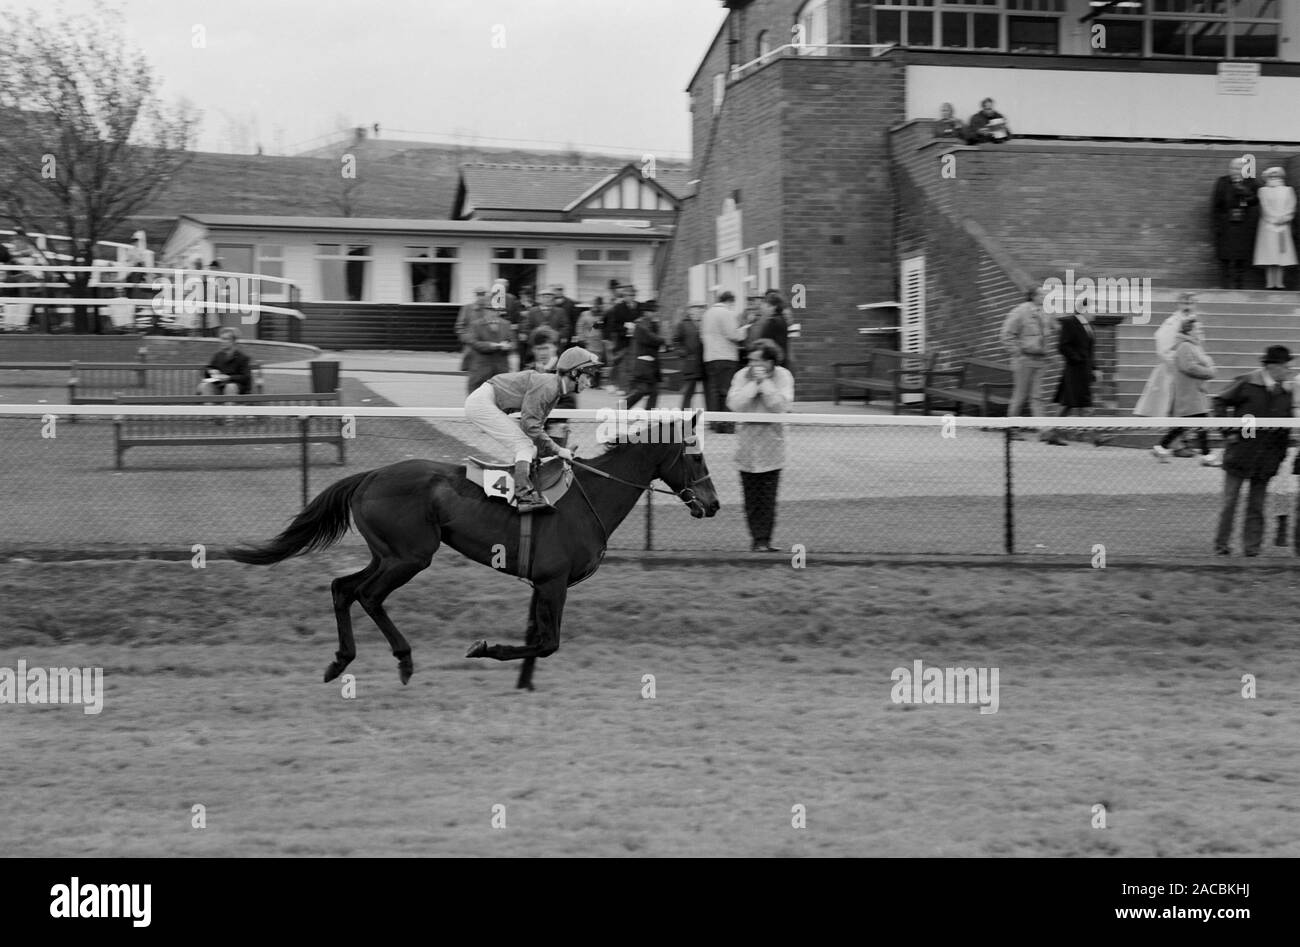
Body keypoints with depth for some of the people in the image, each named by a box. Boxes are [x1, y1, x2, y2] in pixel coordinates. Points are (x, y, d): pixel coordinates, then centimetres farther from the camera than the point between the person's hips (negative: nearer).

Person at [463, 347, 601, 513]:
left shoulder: (556, 389, 10)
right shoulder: (547, 386, -21)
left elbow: (537, 426, 14)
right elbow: (530, 424, -23)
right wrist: (557, 450, -18)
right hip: (482, 402, -10)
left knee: (531, 449, 10)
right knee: (525, 445, -16)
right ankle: (525, 495, -25)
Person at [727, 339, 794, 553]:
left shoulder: (783, 376, -3)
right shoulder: (742, 376, -1)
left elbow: (781, 406, -15)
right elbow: (734, 404, -13)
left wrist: (765, 382, -17)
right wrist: (754, 383, -16)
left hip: (771, 445, -1)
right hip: (747, 444, 1)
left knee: (768, 497, -2)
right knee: (752, 497, 2)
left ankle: (764, 540, 3)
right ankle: (757, 538, 9)